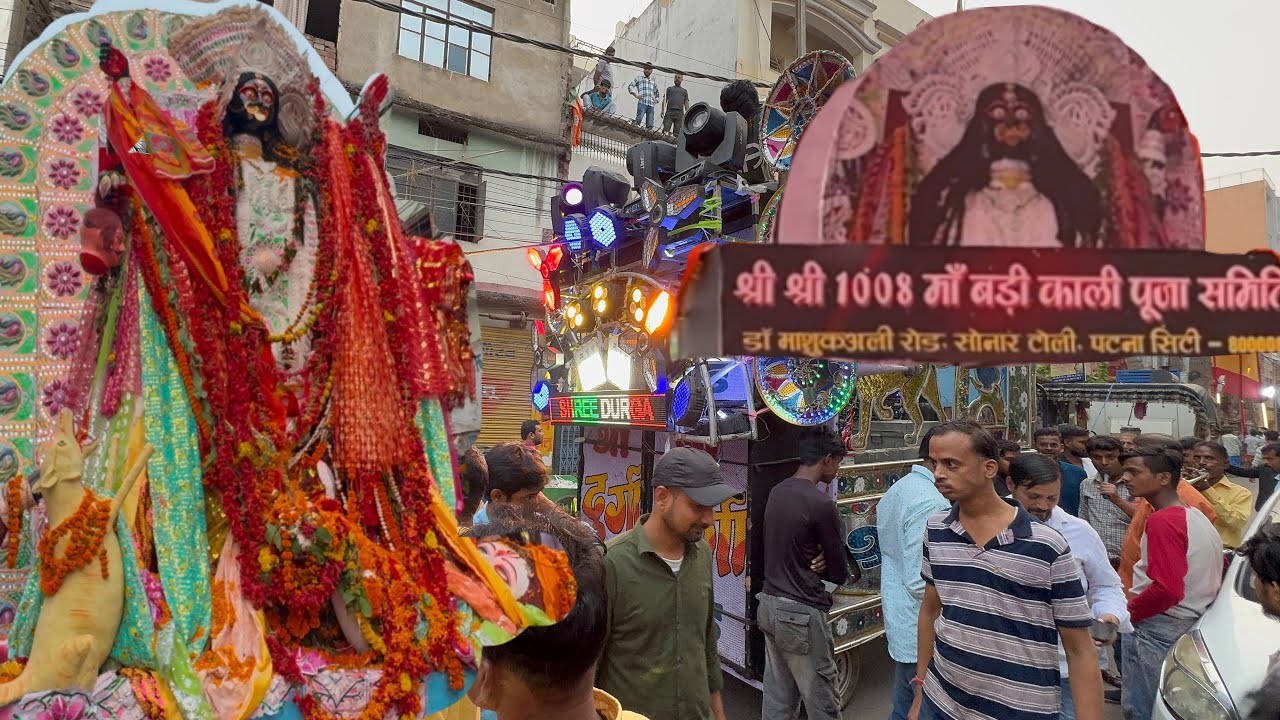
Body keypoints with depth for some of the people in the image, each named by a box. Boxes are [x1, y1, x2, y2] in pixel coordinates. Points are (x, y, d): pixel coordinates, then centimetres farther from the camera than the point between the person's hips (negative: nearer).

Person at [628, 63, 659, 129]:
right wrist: (636, 95, -1)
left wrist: (656, 100, 13)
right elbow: (630, 86, 12)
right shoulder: (639, 78, 17)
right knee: (638, 120, -22)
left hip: (651, 105, 3)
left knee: (650, 125, -6)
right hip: (642, 103, -3)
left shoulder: (654, 82, 27)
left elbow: (657, 94, 35)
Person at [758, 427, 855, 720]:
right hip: (801, 613, -8)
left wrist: (815, 561, -3)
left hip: (770, 605, 8)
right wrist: (821, 564, 8)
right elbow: (840, 573, -11)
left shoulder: (777, 492, 3)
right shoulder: (821, 504, -20)